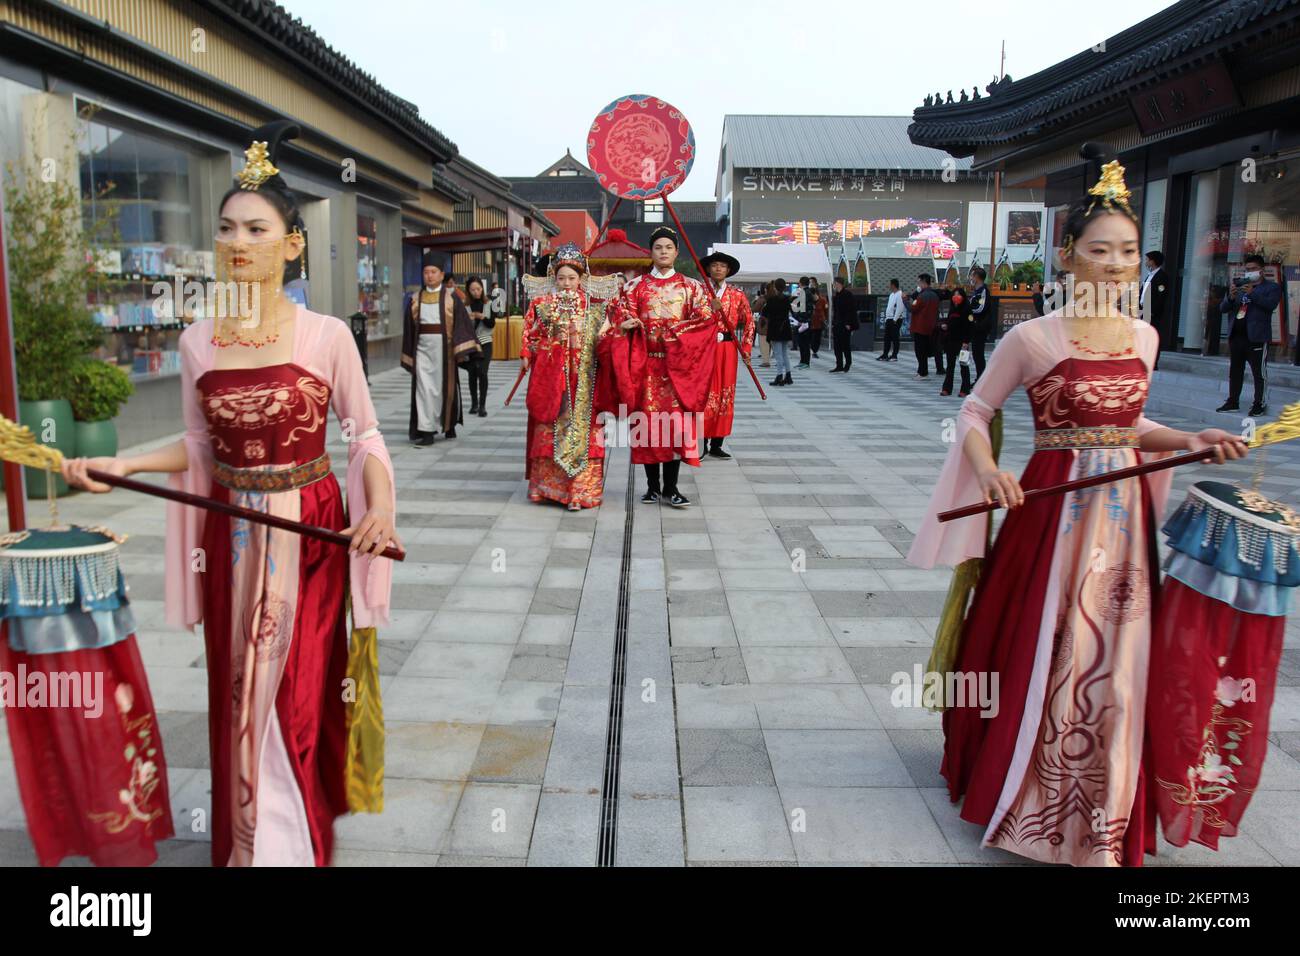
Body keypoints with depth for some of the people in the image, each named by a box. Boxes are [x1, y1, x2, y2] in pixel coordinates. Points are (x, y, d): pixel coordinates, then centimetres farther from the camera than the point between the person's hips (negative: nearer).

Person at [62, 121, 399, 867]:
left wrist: (380, 508, -18)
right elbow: (200, 447, 9)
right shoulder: (197, 341, 2)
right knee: (239, 691, 12)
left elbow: (365, 434, -3)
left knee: (299, 691, 5)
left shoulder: (327, 335, -8)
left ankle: (296, 839, 27)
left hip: (311, 533, -3)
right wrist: (119, 465, -4)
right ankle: (247, 839, 32)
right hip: (232, 536, 3)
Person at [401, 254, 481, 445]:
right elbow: (409, 328, 12)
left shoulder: (451, 297, 1)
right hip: (422, 348, 2)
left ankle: (448, 424, 25)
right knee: (424, 388, -5)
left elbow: (461, 323, -5)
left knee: (445, 387, 6)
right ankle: (426, 430, -4)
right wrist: (409, 355, 10)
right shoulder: (415, 299, 10)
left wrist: (462, 350, -16)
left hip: (443, 348, -2)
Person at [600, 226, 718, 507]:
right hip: (645, 364, 0)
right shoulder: (635, 286, 9)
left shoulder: (691, 287, 8)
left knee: (677, 420, -5)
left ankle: (670, 486, 2)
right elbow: (621, 319, 5)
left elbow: (707, 320, 1)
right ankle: (652, 485, 10)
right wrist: (624, 325, -18)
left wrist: (679, 333, -13)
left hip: (679, 363, 0)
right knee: (648, 420, 0)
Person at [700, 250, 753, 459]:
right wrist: (710, 308, -16)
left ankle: (716, 444, 11)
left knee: (724, 395, 4)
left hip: (727, 348, 2)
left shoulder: (737, 295, 8)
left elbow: (749, 322, 10)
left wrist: (745, 349, 4)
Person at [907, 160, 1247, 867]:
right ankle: (1019, 791, 25)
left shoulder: (1144, 338, 8)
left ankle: (1100, 823, 30)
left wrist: (1191, 440, 4)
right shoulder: (1033, 339, -9)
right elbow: (974, 412, -4)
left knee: (1113, 663, 11)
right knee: (1042, 655, 3)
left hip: (1123, 515, 5)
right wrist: (987, 469, -21)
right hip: (1054, 511, -5)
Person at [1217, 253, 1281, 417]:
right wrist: (1231, 297, -9)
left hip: (1256, 337, -6)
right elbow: (1223, 309, 11)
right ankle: (1233, 401, 17)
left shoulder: (1272, 287, 3)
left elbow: (1270, 305, -15)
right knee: (1234, 371, 10)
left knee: (1259, 373, -4)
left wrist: (1252, 293, -23)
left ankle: (1260, 404, -1)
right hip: (1236, 335, 6)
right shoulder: (1239, 286, 16)